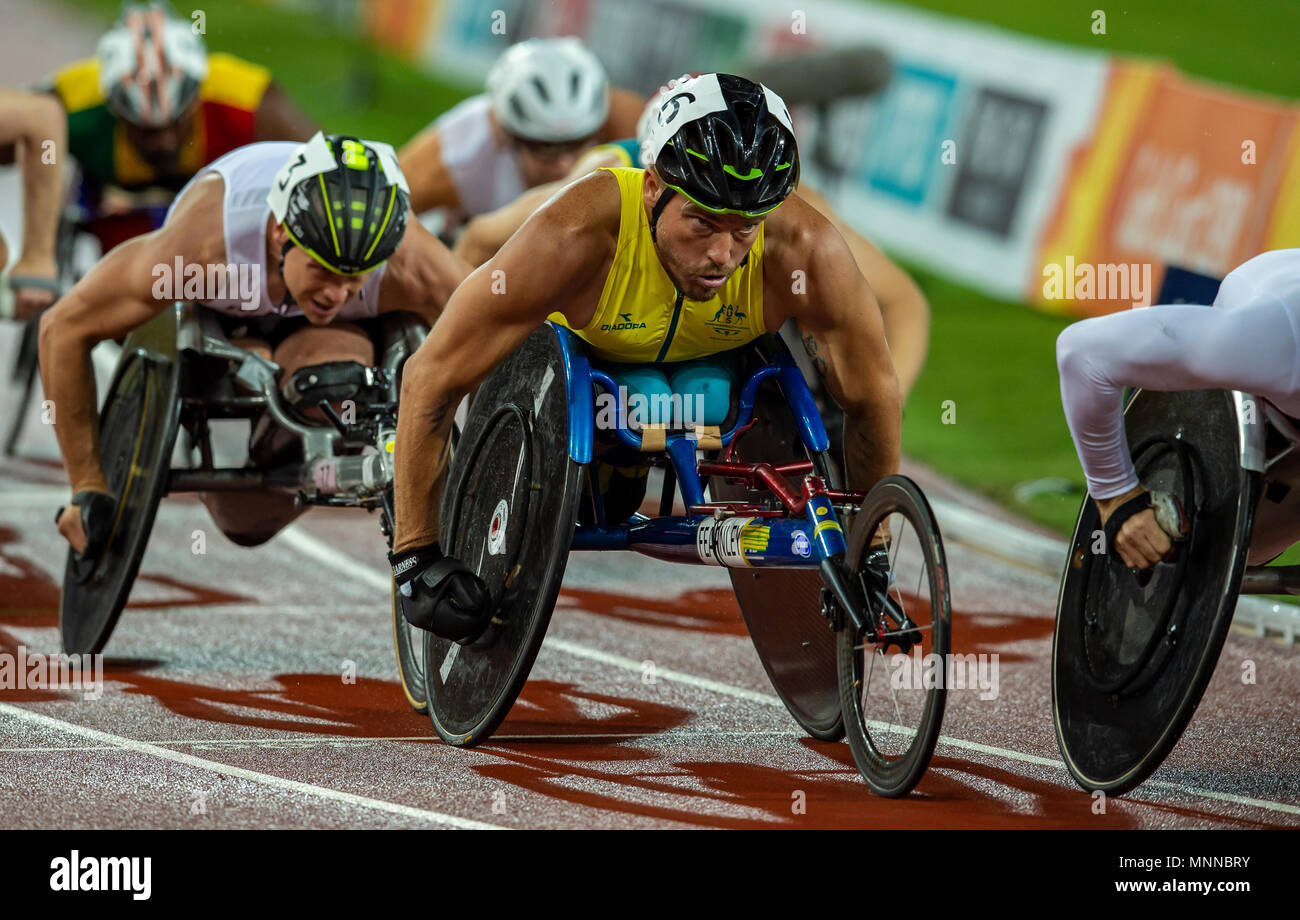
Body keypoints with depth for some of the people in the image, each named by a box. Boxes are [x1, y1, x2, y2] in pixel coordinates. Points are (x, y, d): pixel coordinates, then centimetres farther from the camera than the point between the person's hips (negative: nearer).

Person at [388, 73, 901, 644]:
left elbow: (874, 398, -19)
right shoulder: (577, 237, -43)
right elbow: (432, 377, -33)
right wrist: (414, 556, -30)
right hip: (579, 349, -2)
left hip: (721, 358, 2)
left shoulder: (805, 253, -37)